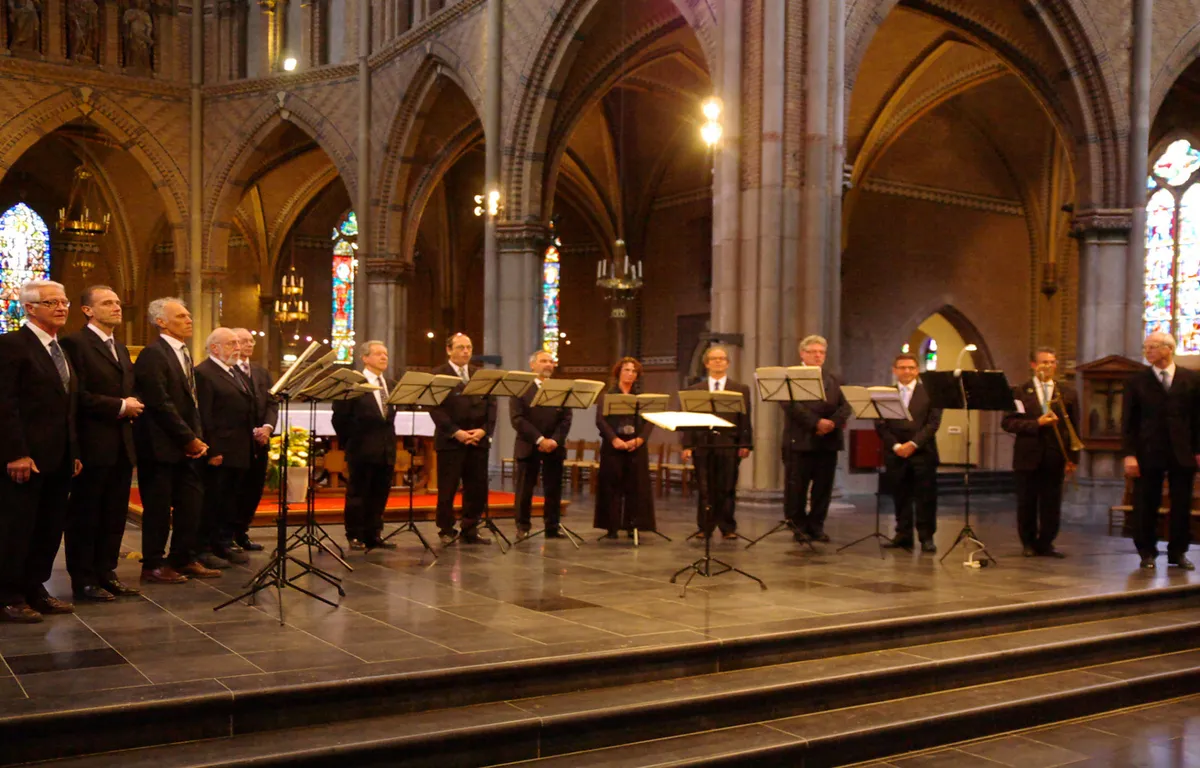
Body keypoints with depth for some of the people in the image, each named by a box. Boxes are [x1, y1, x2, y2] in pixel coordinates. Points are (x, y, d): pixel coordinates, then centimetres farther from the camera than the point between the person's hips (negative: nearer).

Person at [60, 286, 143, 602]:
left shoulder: (121, 349, 19)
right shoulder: (75, 344, -8)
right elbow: (78, 395, -16)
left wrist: (133, 406, 1)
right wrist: (119, 406, -15)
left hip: (121, 445, 8)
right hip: (92, 445, -8)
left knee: (115, 516, 11)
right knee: (85, 515, 2)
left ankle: (106, 573, 20)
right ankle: (83, 580, 9)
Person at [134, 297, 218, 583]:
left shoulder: (184, 355, 15)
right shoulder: (153, 355, -13)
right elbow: (161, 404, -19)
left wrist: (198, 437, 4)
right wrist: (190, 439, -15)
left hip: (187, 446, 8)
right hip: (161, 445, -8)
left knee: (191, 502, 10)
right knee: (159, 507, 0)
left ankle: (183, 559, 20)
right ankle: (153, 565, 11)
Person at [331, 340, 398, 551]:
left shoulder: (391, 385, 12)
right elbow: (340, 416, -6)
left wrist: (389, 439, 10)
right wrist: (347, 443, -2)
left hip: (386, 449, 6)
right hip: (362, 450, -6)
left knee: (380, 495, 9)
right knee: (357, 495, 3)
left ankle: (374, 535, 17)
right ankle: (355, 537, 11)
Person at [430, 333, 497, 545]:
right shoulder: (438, 375, 0)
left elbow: (491, 404, 8)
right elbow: (435, 407, -9)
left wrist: (484, 429, -8)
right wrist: (455, 432, -16)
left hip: (478, 439, 4)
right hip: (450, 440, -4)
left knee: (477, 488, 5)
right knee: (448, 488, 1)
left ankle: (470, 531, 14)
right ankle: (446, 531, 13)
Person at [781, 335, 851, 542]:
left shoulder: (833, 380, 18)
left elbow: (845, 406, 6)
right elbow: (791, 405, -12)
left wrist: (833, 422, -13)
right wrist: (816, 422, -19)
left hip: (828, 440, 4)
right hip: (800, 440, -4)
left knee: (823, 487, 4)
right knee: (797, 486, 0)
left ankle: (816, 525, 13)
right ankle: (798, 525, 10)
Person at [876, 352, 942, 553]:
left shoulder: (929, 392, 4)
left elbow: (933, 423, -4)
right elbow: (880, 425, 3)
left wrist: (913, 444, -13)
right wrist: (895, 445, -11)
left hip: (923, 453, -2)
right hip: (895, 454, 2)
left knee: (925, 497, -1)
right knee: (900, 497, 5)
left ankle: (926, 537, 6)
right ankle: (903, 535, 13)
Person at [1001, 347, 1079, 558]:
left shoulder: (1067, 394, 8)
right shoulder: (1020, 392, 3)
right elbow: (1007, 422, -5)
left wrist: (1073, 458, -1)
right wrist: (1036, 424, -16)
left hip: (1055, 458, 1)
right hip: (1027, 456, -1)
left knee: (1051, 505, 3)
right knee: (1026, 504, 5)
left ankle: (1045, 543, 14)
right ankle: (1029, 543, 18)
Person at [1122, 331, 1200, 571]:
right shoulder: (1137, 382, 4)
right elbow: (1128, 421, 1)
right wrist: (1129, 454, -7)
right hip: (1148, 453, 0)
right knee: (1145, 506, 2)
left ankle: (1178, 552, 18)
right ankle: (1147, 553, 14)